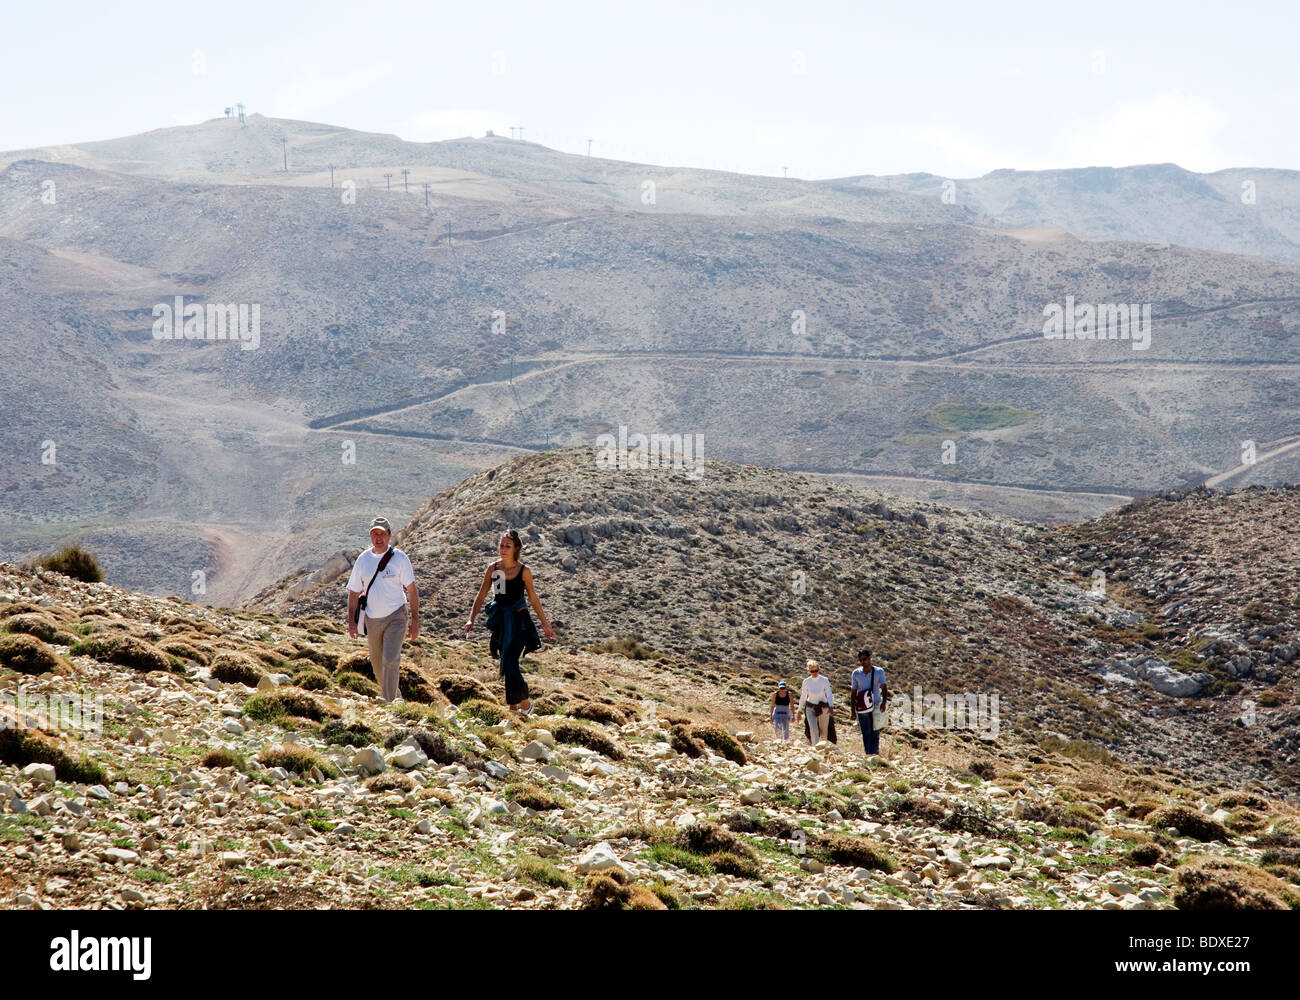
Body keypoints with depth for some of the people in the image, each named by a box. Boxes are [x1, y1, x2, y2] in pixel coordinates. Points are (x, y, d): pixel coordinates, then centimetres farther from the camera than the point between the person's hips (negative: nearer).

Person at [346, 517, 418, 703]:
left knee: (390, 661, -18)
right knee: (377, 665, 12)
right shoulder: (363, 559, 3)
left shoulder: (399, 558, -5)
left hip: (395, 617, -4)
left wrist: (415, 620, -5)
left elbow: (412, 590, -2)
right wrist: (351, 621, 2)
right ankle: (391, 693, 36)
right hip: (372, 619, 4)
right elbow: (354, 592, 9)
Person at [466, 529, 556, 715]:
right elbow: (481, 595, 5)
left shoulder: (524, 571, -7)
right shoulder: (493, 569, 1)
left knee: (510, 663, -15)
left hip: (519, 621, -4)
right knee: (507, 665, 11)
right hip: (501, 622, 4)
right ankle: (514, 705, 25)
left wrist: (545, 625, 9)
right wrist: (471, 620, -5)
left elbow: (533, 598, 4)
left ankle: (524, 703, -1)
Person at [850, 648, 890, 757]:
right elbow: (854, 693, 8)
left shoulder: (879, 671, -1)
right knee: (866, 733, -5)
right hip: (862, 708, 0)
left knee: (875, 733, 4)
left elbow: (884, 687, -8)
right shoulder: (856, 673, 3)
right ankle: (869, 756, -9)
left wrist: (884, 701, -26)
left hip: (877, 707, 0)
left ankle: (875, 753, 13)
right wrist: (853, 711, 6)